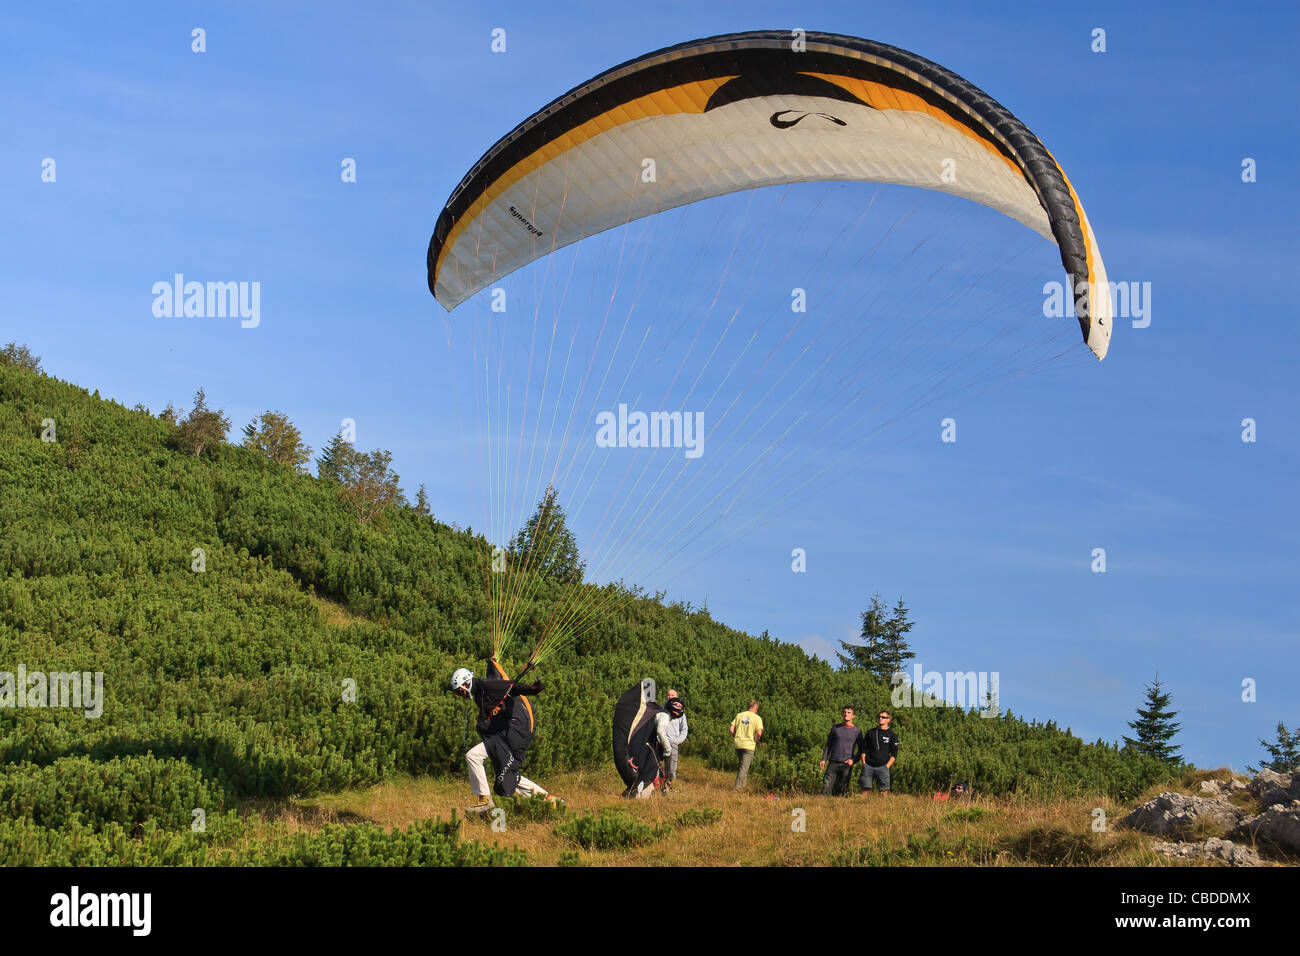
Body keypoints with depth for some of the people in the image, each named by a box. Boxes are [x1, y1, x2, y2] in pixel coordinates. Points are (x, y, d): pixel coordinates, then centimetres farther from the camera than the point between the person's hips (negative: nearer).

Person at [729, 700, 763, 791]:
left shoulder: (739, 715, 6)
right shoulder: (757, 718, -4)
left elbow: (731, 729, 1)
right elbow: (759, 733, -16)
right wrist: (755, 740, 2)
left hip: (738, 744, 4)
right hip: (749, 745, -4)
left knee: (742, 764, 23)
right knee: (744, 767, 0)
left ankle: (742, 784, 27)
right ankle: (737, 787, -6)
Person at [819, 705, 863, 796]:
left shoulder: (857, 731, 7)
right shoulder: (835, 728, 12)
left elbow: (860, 749, 10)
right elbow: (828, 745, 15)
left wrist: (853, 760, -6)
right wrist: (824, 759, 4)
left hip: (847, 765, -1)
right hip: (833, 763, 1)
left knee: (842, 791, -3)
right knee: (826, 786, -9)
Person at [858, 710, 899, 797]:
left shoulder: (892, 735, 6)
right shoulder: (870, 732, 11)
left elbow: (894, 754, 6)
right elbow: (864, 749, 13)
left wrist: (887, 766, -5)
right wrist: (864, 764, 3)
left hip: (883, 767, -1)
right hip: (868, 766, 1)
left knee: (884, 789, -5)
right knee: (865, 789, -2)